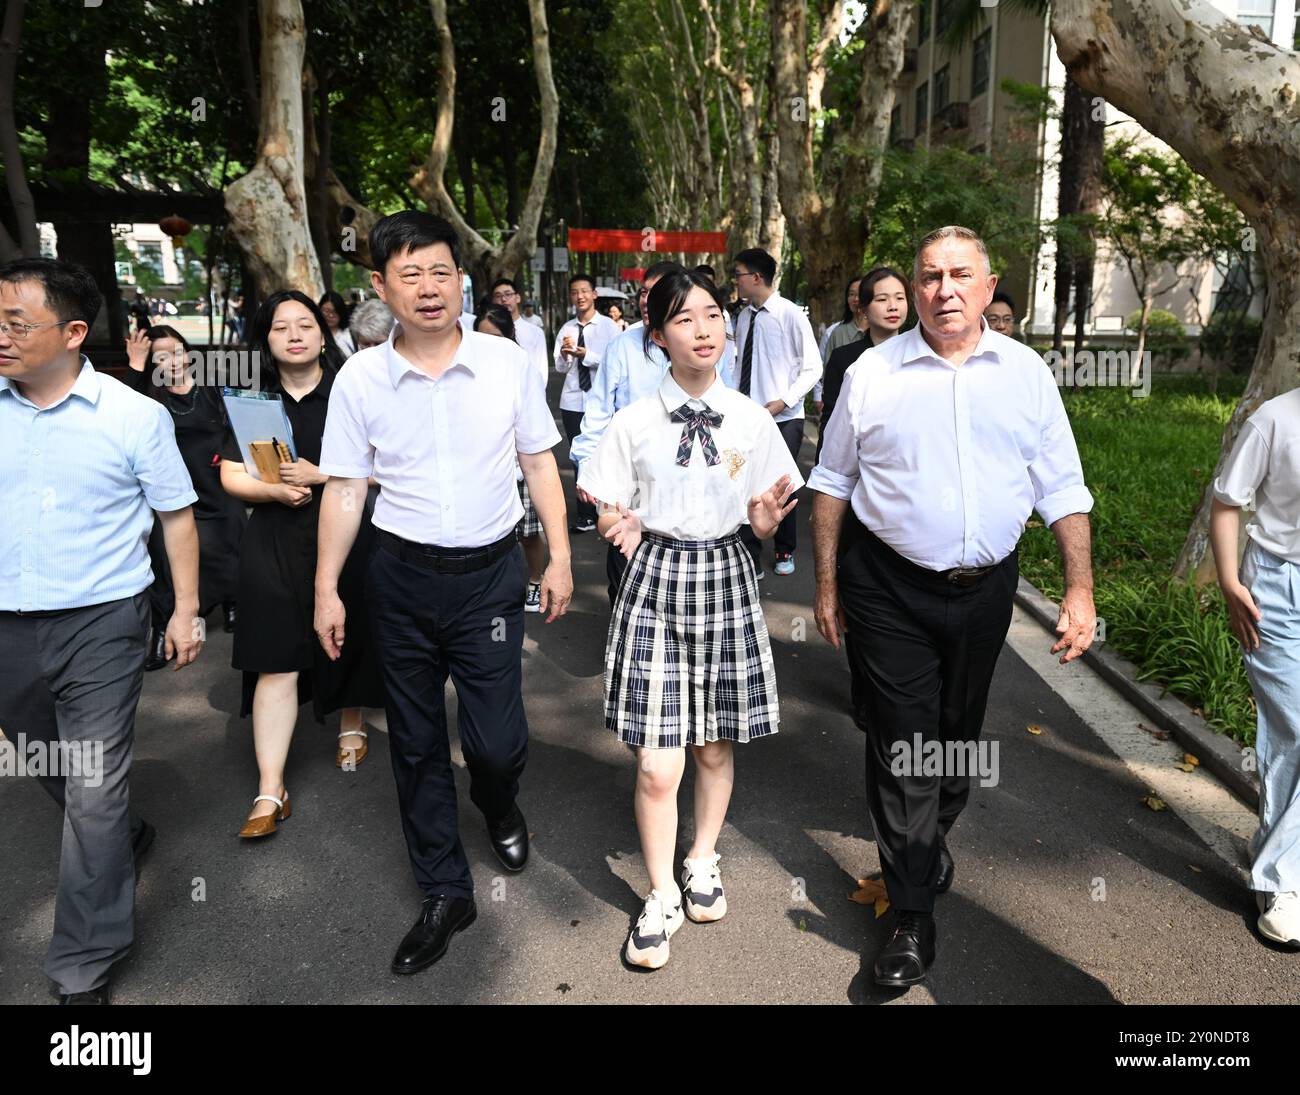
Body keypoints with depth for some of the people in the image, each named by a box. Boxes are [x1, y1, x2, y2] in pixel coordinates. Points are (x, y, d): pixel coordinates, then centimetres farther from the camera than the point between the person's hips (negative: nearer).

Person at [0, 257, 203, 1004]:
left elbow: (177, 514, 1)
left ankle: (85, 969, 10)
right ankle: (124, 838, 50)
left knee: (93, 794, -2)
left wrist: (187, 609, -2)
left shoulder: (134, 416, -6)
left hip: (100, 625, -4)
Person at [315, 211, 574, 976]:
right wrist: (326, 589, 2)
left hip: (490, 573, -1)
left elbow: (540, 462, 2)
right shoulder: (360, 378, -4)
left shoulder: (507, 362, -5)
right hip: (402, 577, 2)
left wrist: (560, 557, -1)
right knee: (417, 745, 11)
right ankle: (446, 893, 31)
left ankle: (501, 806, 39)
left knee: (496, 740, -1)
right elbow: (345, 488, 2)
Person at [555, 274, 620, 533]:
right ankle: (585, 513, 21)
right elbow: (560, 368, 1)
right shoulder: (566, 329, 7)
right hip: (572, 402, 4)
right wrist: (564, 354, -20)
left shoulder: (609, 326, -3)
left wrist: (586, 355, -20)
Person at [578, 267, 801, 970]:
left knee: (715, 746, 14)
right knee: (657, 766, -3)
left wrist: (768, 518, -15)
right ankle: (661, 897, 22)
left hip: (725, 577, 2)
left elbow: (762, 523, 7)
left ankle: (703, 861, 42)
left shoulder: (751, 420, 1)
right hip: (654, 577, -1)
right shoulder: (633, 424, -2)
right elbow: (612, 517, 4)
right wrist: (620, 532, -18)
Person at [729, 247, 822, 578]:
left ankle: (785, 552, 30)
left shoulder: (791, 314, -9)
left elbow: (812, 368, -8)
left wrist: (782, 402, -15)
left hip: (784, 419, -4)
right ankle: (749, 560, 11)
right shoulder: (744, 317, 5)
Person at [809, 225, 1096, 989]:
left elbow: (1063, 489, 3)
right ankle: (914, 917, 15)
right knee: (903, 746, 1)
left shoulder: (1026, 372, 2)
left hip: (985, 588, 3)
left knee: (959, 736, 18)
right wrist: (827, 585, 2)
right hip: (891, 589, -2)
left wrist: (1080, 589, -4)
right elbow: (834, 482, 2)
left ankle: (931, 845, 46)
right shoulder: (874, 372, -3)